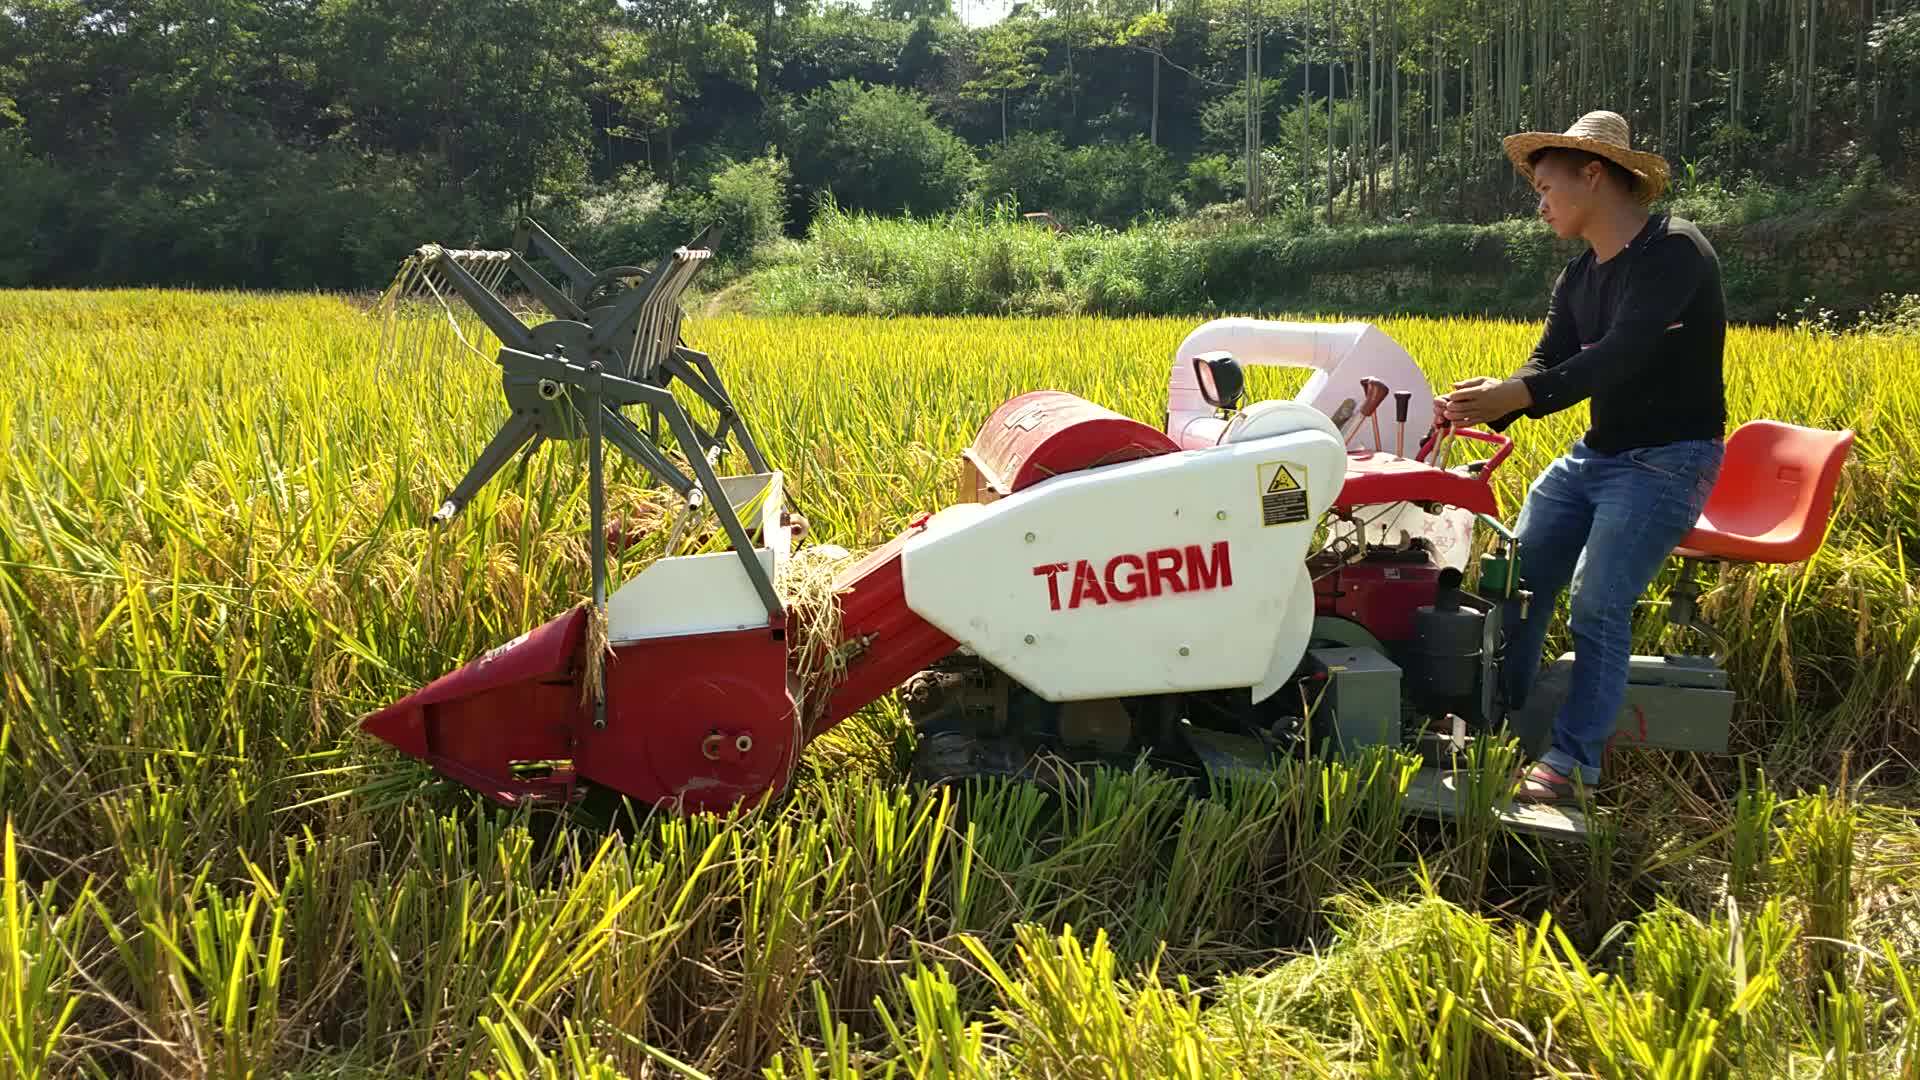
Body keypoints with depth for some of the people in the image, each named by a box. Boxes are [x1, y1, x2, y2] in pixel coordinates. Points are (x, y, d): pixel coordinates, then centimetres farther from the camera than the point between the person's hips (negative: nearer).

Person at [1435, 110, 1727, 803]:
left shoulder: (1673, 252, -16)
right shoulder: (1578, 278, 11)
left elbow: (1621, 355, -27)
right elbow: (1550, 363, 1)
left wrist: (1516, 395, -35)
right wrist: (1486, 406, -20)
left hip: (1668, 460, -8)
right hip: (1594, 453, 8)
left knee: (1598, 604, -16)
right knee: (1518, 579, 2)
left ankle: (1574, 760, -5)